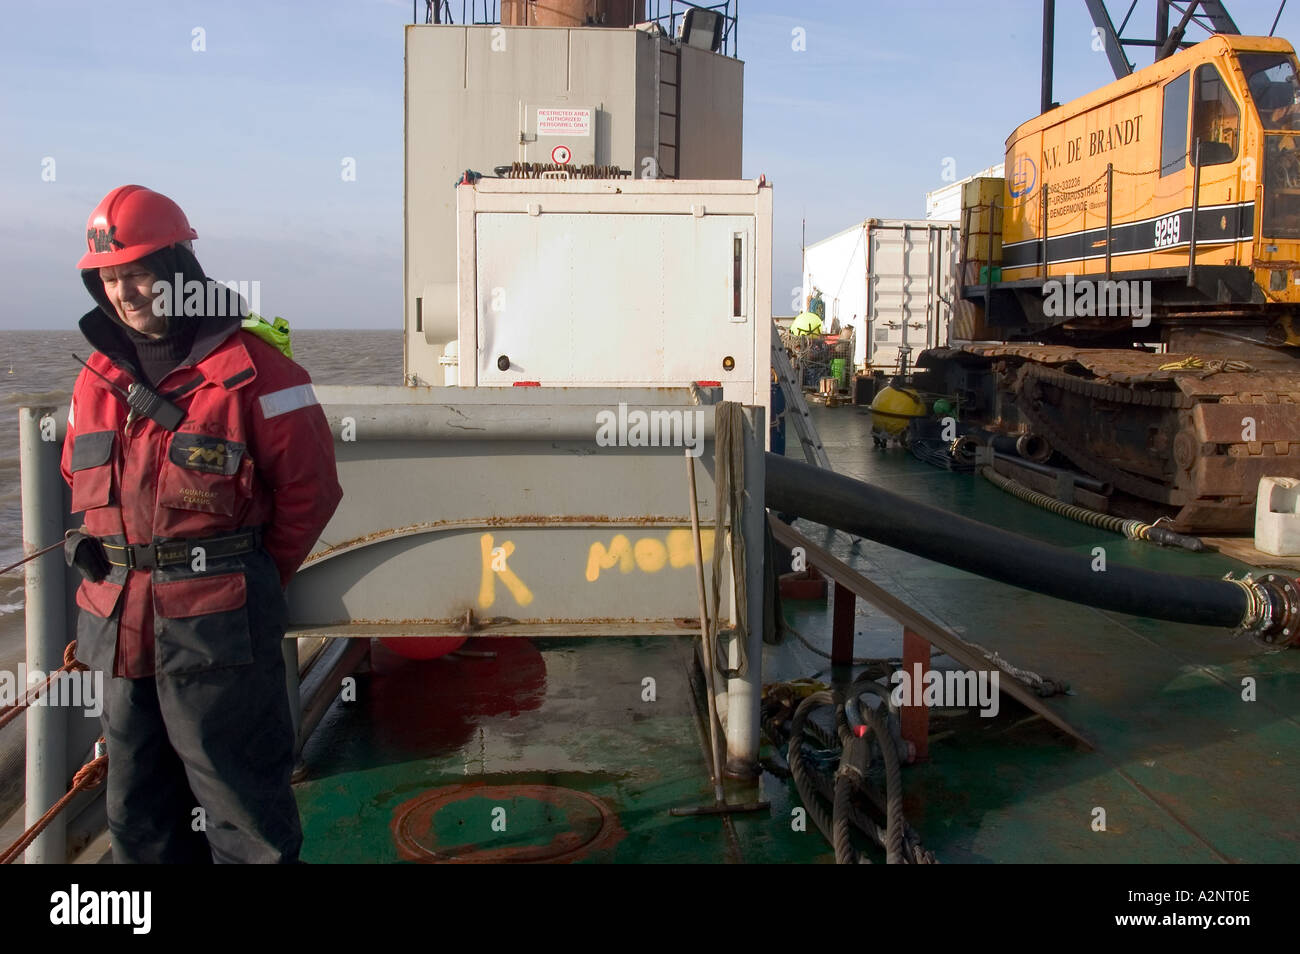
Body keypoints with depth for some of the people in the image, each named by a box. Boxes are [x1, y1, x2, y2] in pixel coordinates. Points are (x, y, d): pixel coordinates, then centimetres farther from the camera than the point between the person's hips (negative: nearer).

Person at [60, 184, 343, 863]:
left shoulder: (251, 371, -10)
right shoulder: (97, 378, 10)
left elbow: (309, 489, -8)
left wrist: (245, 580, 1)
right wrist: (118, 579, 13)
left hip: (217, 631, -7)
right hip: (123, 631, 7)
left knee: (243, 819, 3)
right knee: (138, 821, 20)